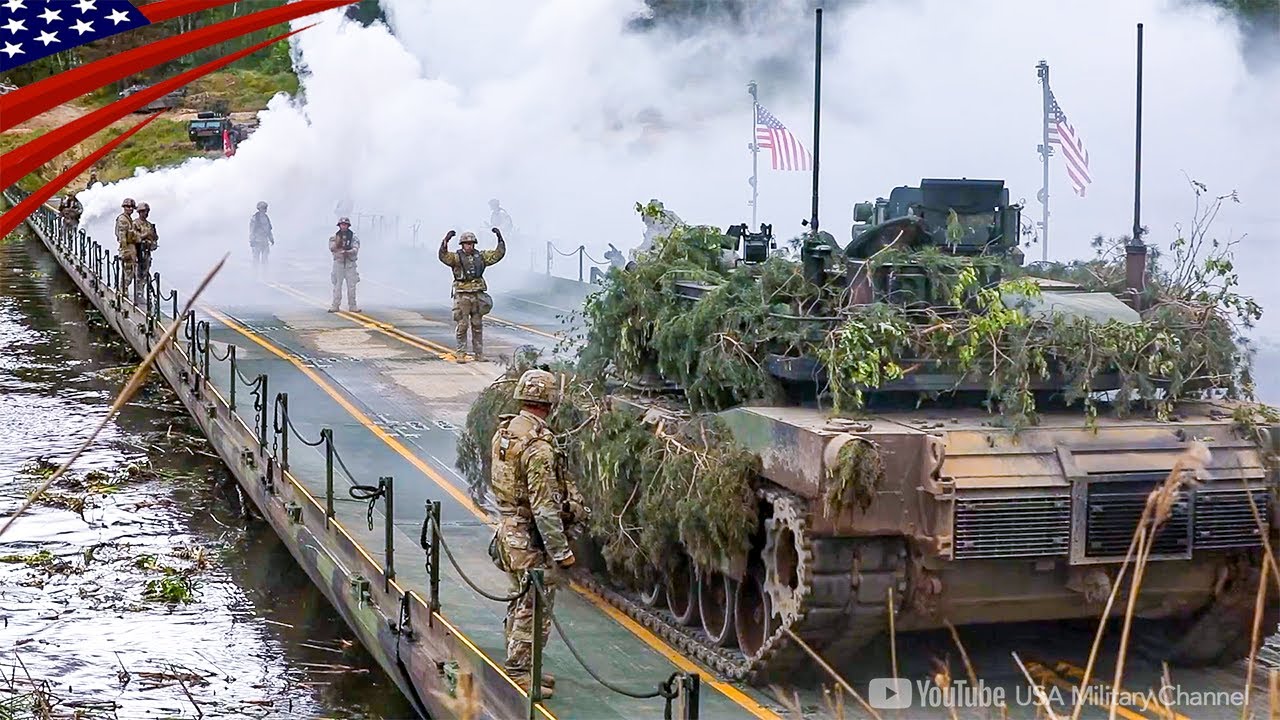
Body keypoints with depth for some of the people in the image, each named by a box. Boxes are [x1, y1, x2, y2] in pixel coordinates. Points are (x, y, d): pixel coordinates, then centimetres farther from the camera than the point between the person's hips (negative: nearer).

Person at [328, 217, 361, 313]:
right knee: (337, 285, 0)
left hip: (350, 263, 0)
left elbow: (355, 249, -8)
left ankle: (352, 306, 7)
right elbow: (332, 248, -7)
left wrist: (347, 252, -25)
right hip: (338, 262, 0)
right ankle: (335, 306, 3)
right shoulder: (334, 237, 5)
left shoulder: (353, 237, 3)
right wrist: (337, 243, -25)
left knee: (351, 285, 1)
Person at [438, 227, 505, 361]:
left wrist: (500, 238, 1)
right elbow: (443, 256, -19)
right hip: (462, 296, -4)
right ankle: (461, 354, 2)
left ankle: (479, 354, 14)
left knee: (478, 326, 8)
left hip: (478, 295, 4)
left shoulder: (481, 256, 10)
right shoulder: (456, 257, -2)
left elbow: (498, 254, 11)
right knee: (462, 325, -2)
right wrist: (446, 241, -32)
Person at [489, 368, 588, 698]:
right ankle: (520, 675, 3)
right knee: (534, 608, -1)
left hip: (509, 530, 9)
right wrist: (561, 550, -19)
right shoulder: (538, 445, -22)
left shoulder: (503, 433, 6)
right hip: (532, 538, -9)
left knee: (520, 603, 19)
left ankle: (519, 669, 28)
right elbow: (543, 505, -23)